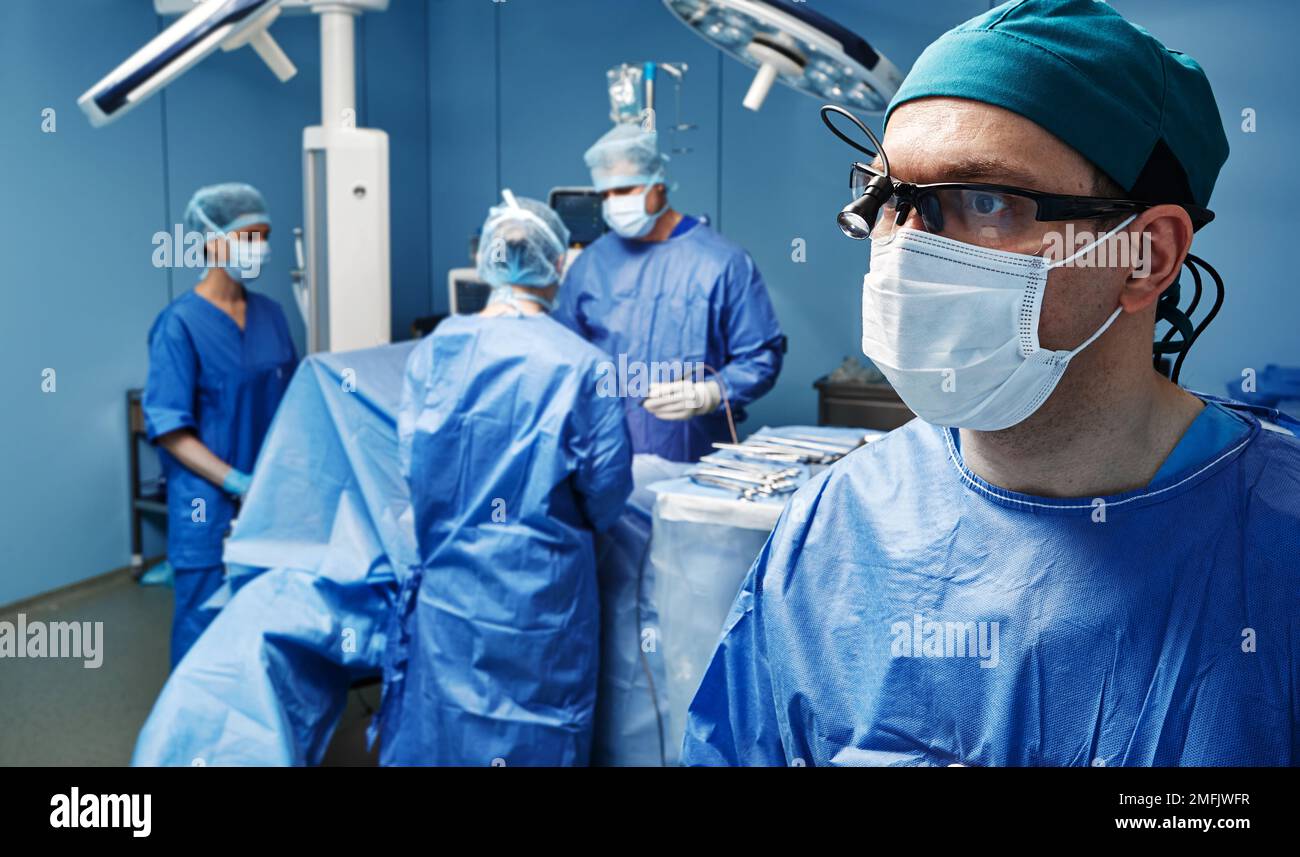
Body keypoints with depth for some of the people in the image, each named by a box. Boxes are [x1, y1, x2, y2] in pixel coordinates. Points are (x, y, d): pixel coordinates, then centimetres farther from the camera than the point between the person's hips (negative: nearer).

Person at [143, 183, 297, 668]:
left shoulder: (270, 314, 6)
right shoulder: (180, 324, -11)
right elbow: (169, 431, -14)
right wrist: (238, 483, -20)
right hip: (209, 505, -5)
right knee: (206, 625, 5)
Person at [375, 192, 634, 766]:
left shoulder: (436, 348, -7)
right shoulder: (581, 364, -13)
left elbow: (413, 465, -5)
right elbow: (607, 492, -9)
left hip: (448, 583, 3)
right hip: (542, 588, -2)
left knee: (437, 727, 18)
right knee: (531, 732, 14)